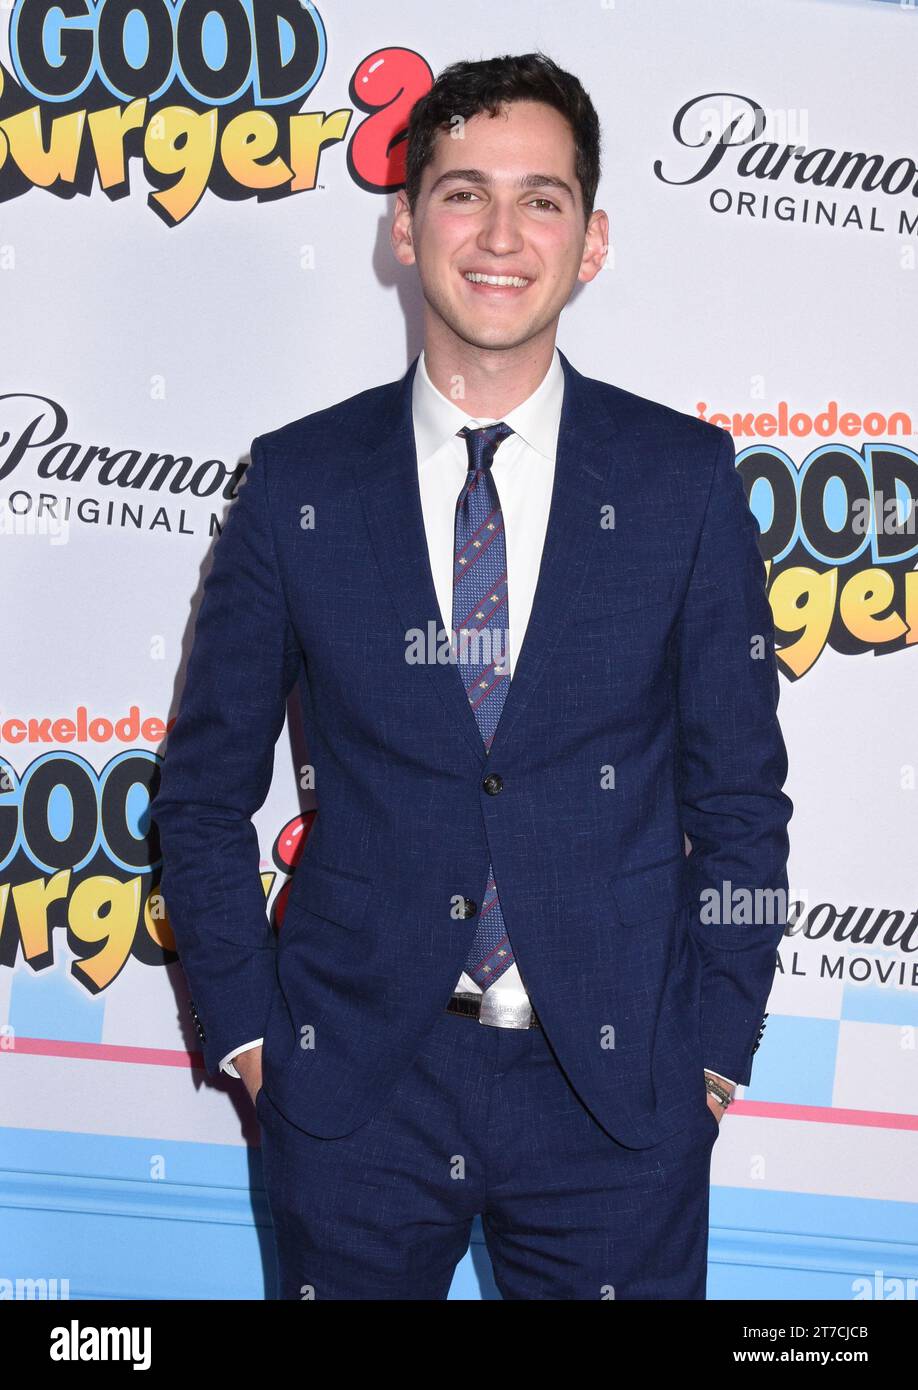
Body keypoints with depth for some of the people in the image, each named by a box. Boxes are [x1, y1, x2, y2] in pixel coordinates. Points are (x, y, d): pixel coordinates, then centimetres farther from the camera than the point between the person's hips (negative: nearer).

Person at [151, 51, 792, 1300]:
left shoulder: (686, 478, -1)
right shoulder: (297, 482, 0)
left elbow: (739, 797, 2)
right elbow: (206, 790, 6)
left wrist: (713, 1050, -2)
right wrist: (245, 1029, 1)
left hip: (617, 1091, 0)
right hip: (353, 1088, 1)